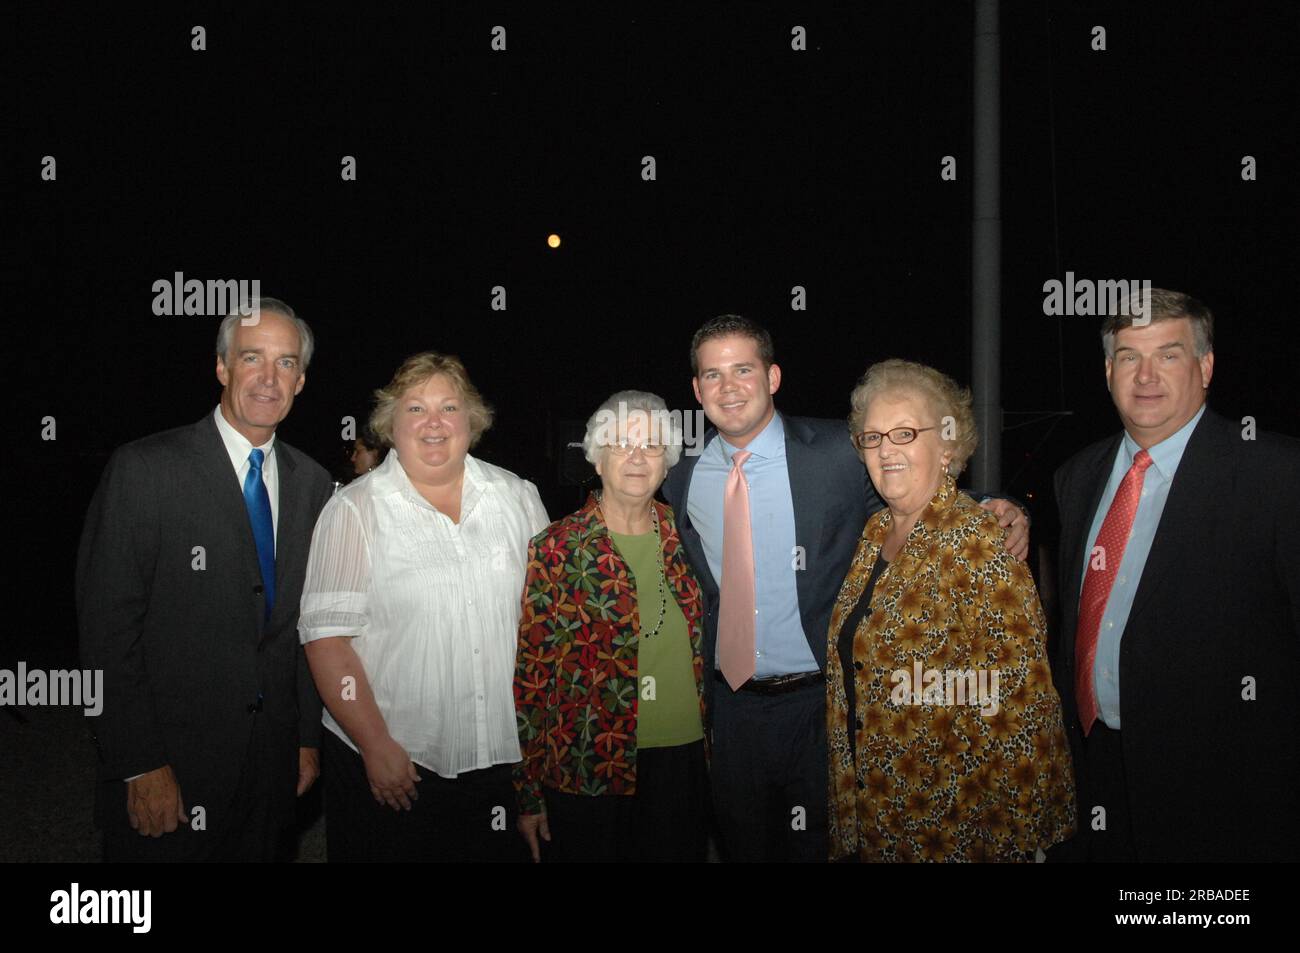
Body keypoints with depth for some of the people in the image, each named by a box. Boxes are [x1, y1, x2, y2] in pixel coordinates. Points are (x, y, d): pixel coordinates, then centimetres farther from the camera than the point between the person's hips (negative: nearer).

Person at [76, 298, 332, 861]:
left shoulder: (312, 483, 5)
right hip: (168, 761, -4)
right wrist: (140, 766, -14)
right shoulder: (144, 469, -11)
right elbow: (106, 626, -12)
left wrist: (308, 736, 10)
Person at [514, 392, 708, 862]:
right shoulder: (555, 550, -8)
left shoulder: (686, 540, 3)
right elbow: (529, 678, -6)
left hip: (684, 760, 4)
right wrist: (528, 794, -6)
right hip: (588, 772, -3)